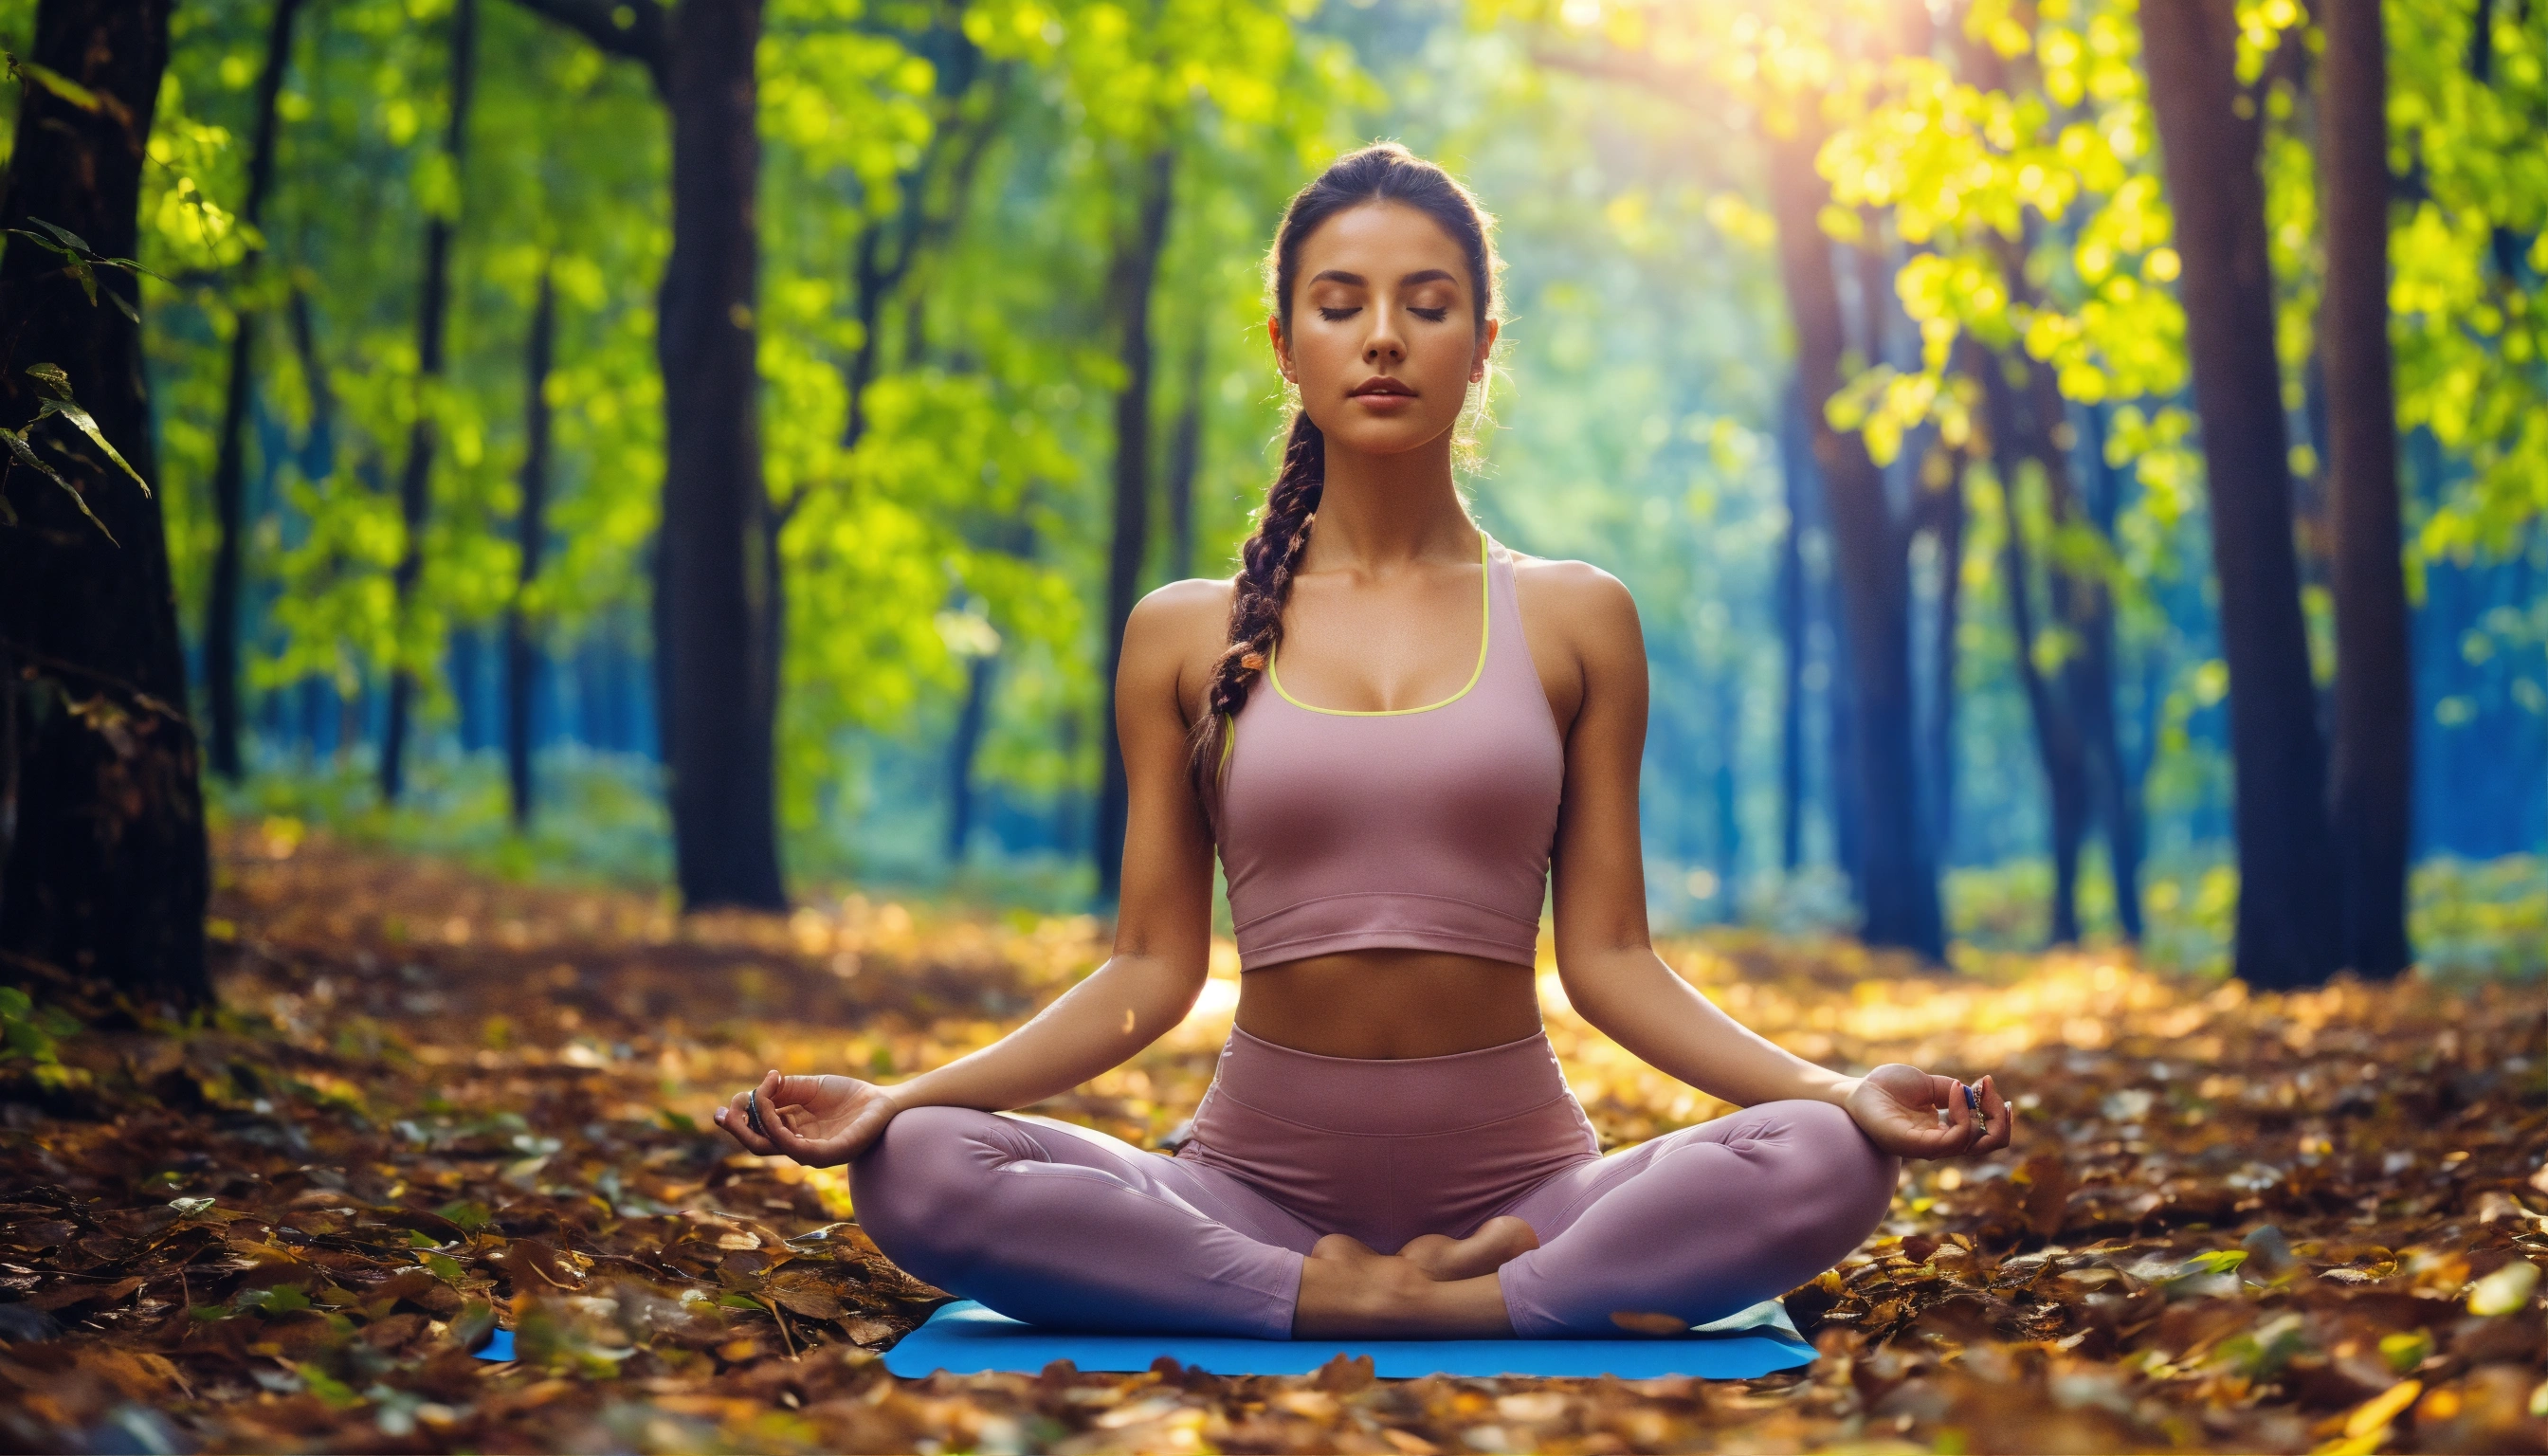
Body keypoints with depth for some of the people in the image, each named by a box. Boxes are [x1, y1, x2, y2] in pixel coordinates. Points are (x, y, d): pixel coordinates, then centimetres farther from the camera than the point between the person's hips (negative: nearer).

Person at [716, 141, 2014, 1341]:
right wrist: (898, 1094, -9)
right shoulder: (1185, 636, 8)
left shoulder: (1574, 621, 8)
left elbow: (1607, 956, 4)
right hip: (1258, 1180, 1)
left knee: (1824, 1163, -29)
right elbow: (1152, 969, 5)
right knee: (917, 1172, -28)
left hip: (1517, 1174, 0)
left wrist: (1844, 1088, -11)